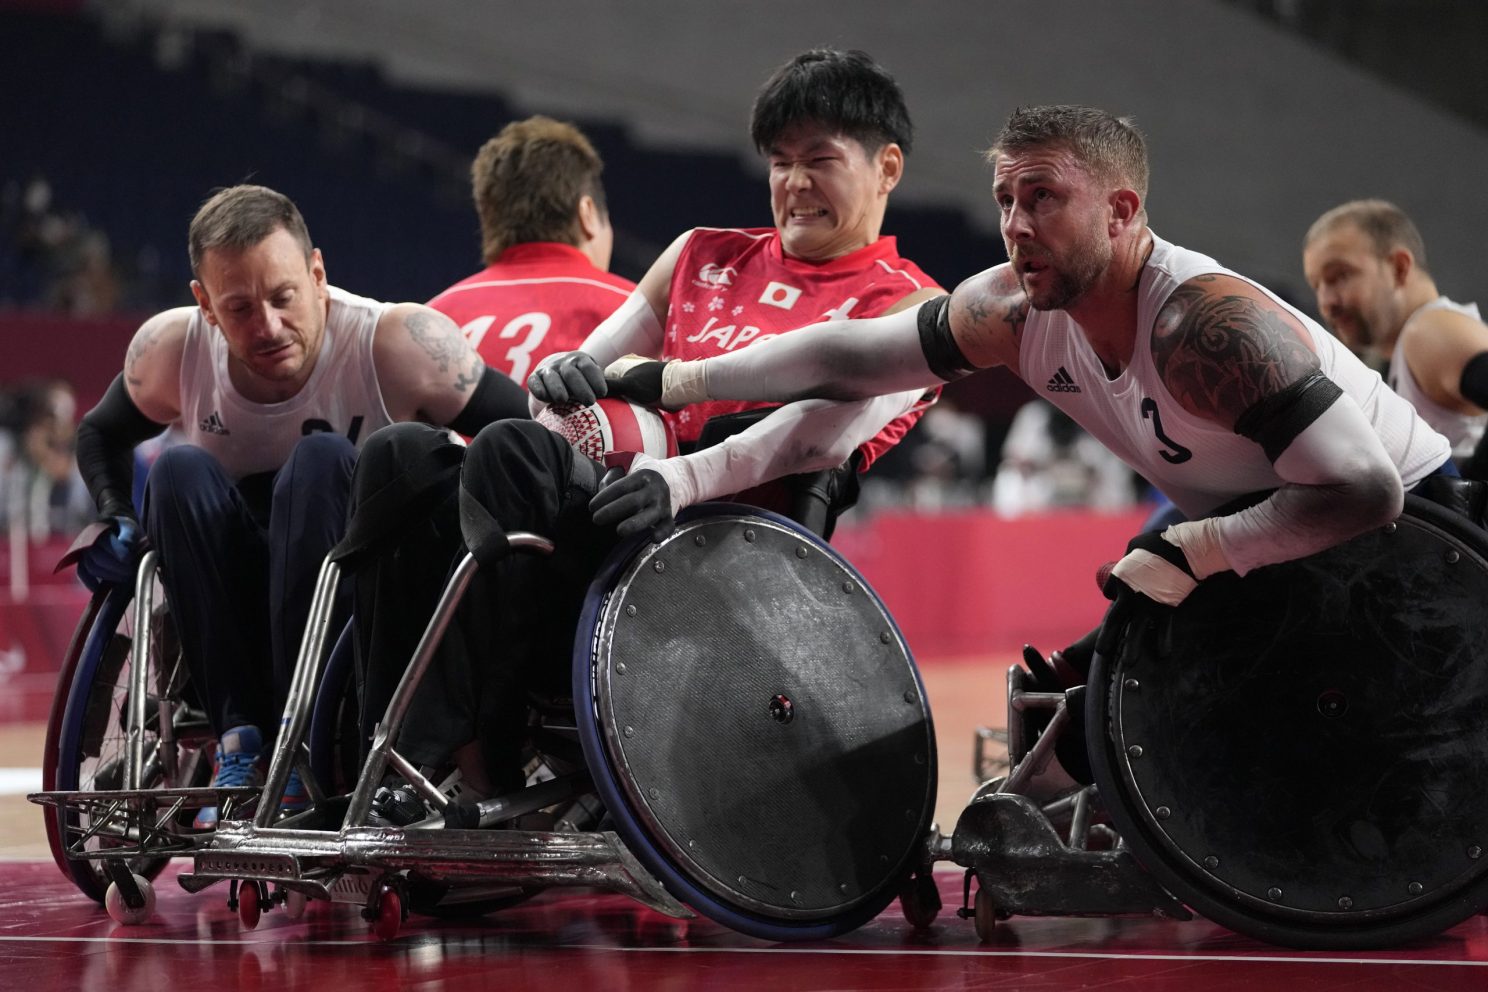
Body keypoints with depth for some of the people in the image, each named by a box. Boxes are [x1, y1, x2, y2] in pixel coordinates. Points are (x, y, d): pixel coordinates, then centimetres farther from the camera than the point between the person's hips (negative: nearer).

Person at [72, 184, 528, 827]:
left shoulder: (396, 341, -18)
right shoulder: (171, 349, -7)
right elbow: (102, 436, 15)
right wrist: (116, 522, -3)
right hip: (236, 616, 3)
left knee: (322, 459, -29)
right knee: (180, 471, -24)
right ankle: (242, 737, -26)